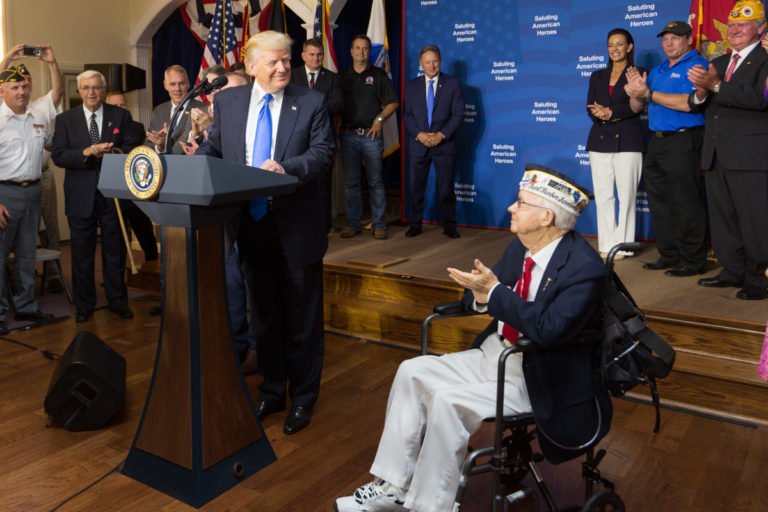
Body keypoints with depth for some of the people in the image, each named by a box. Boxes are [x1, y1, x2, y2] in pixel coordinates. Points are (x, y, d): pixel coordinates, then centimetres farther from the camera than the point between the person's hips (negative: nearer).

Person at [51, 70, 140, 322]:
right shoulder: (65, 119, 5)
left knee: (115, 250, 9)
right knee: (82, 253, 8)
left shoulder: (121, 116, 5)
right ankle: (84, 305, 20)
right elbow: (58, 155, -4)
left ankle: (118, 301, 21)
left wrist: (112, 152, -20)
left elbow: (132, 148, -1)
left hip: (113, 194, 0)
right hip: (81, 195, 0)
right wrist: (87, 152, -20)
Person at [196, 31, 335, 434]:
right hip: (252, 223, 3)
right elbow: (212, 148, 9)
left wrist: (286, 168, -27)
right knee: (264, 313, 16)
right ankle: (271, 391, 33)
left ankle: (302, 398, 24)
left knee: (302, 315, 7)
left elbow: (322, 151, -10)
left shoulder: (311, 102, -2)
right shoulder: (228, 102, 6)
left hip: (297, 226, -3)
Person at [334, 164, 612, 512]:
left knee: (449, 402, -25)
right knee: (413, 372, -4)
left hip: (538, 378, -8)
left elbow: (551, 328, -32)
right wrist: (480, 294, -15)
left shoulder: (584, 267, -20)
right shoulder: (521, 247, 5)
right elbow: (478, 298, 10)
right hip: (494, 355, 8)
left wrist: (494, 291, -27)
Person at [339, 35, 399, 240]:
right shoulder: (342, 76, 13)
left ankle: (379, 225, 3)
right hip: (348, 136, 2)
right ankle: (353, 224, 12)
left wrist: (379, 119, -7)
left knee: (376, 182, -3)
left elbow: (393, 103, 7)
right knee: (351, 183, 5)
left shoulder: (379, 75, 8)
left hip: (371, 135, -2)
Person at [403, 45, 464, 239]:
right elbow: (407, 115, 5)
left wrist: (441, 135, -13)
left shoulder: (453, 84, 3)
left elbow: (458, 114, -2)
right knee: (416, 187, 6)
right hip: (419, 144, 2)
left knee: (445, 187, 2)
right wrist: (419, 134, -11)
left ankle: (449, 225, 12)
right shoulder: (411, 85, 9)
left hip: (444, 144, -2)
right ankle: (415, 225, 16)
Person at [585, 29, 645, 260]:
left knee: (626, 195, -4)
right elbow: (591, 108, 9)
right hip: (600, 140, 4)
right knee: (602, 195, 3)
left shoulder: (638, 74, 5)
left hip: (627, 140, -4)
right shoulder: (597, 76, 18)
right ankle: (607, 245, 9)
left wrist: (610, 112, -16)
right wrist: (599, 114, -12)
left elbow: (636, 107, -7)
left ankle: (622, 245, 3)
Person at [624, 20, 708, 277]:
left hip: (682, 142, -8)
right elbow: (636, 107, 19)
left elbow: (690, 103, -20)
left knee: (686, 204, -6)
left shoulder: (696, 65, -5)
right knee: (659, 202, 11)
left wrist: (648, 93, -17)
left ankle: (693, 260, 2)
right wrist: (636, 90, -3)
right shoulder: (657, 71, 20)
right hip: (657, 141, 8)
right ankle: (668, 256, 21)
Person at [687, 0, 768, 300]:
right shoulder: (718, 63, 19)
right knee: (722, 219, 12)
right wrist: (701, 92, -7)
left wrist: (716, 86, -18)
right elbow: (698, 105, 16)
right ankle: (733, 272, 23)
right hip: (717, 155, 8)